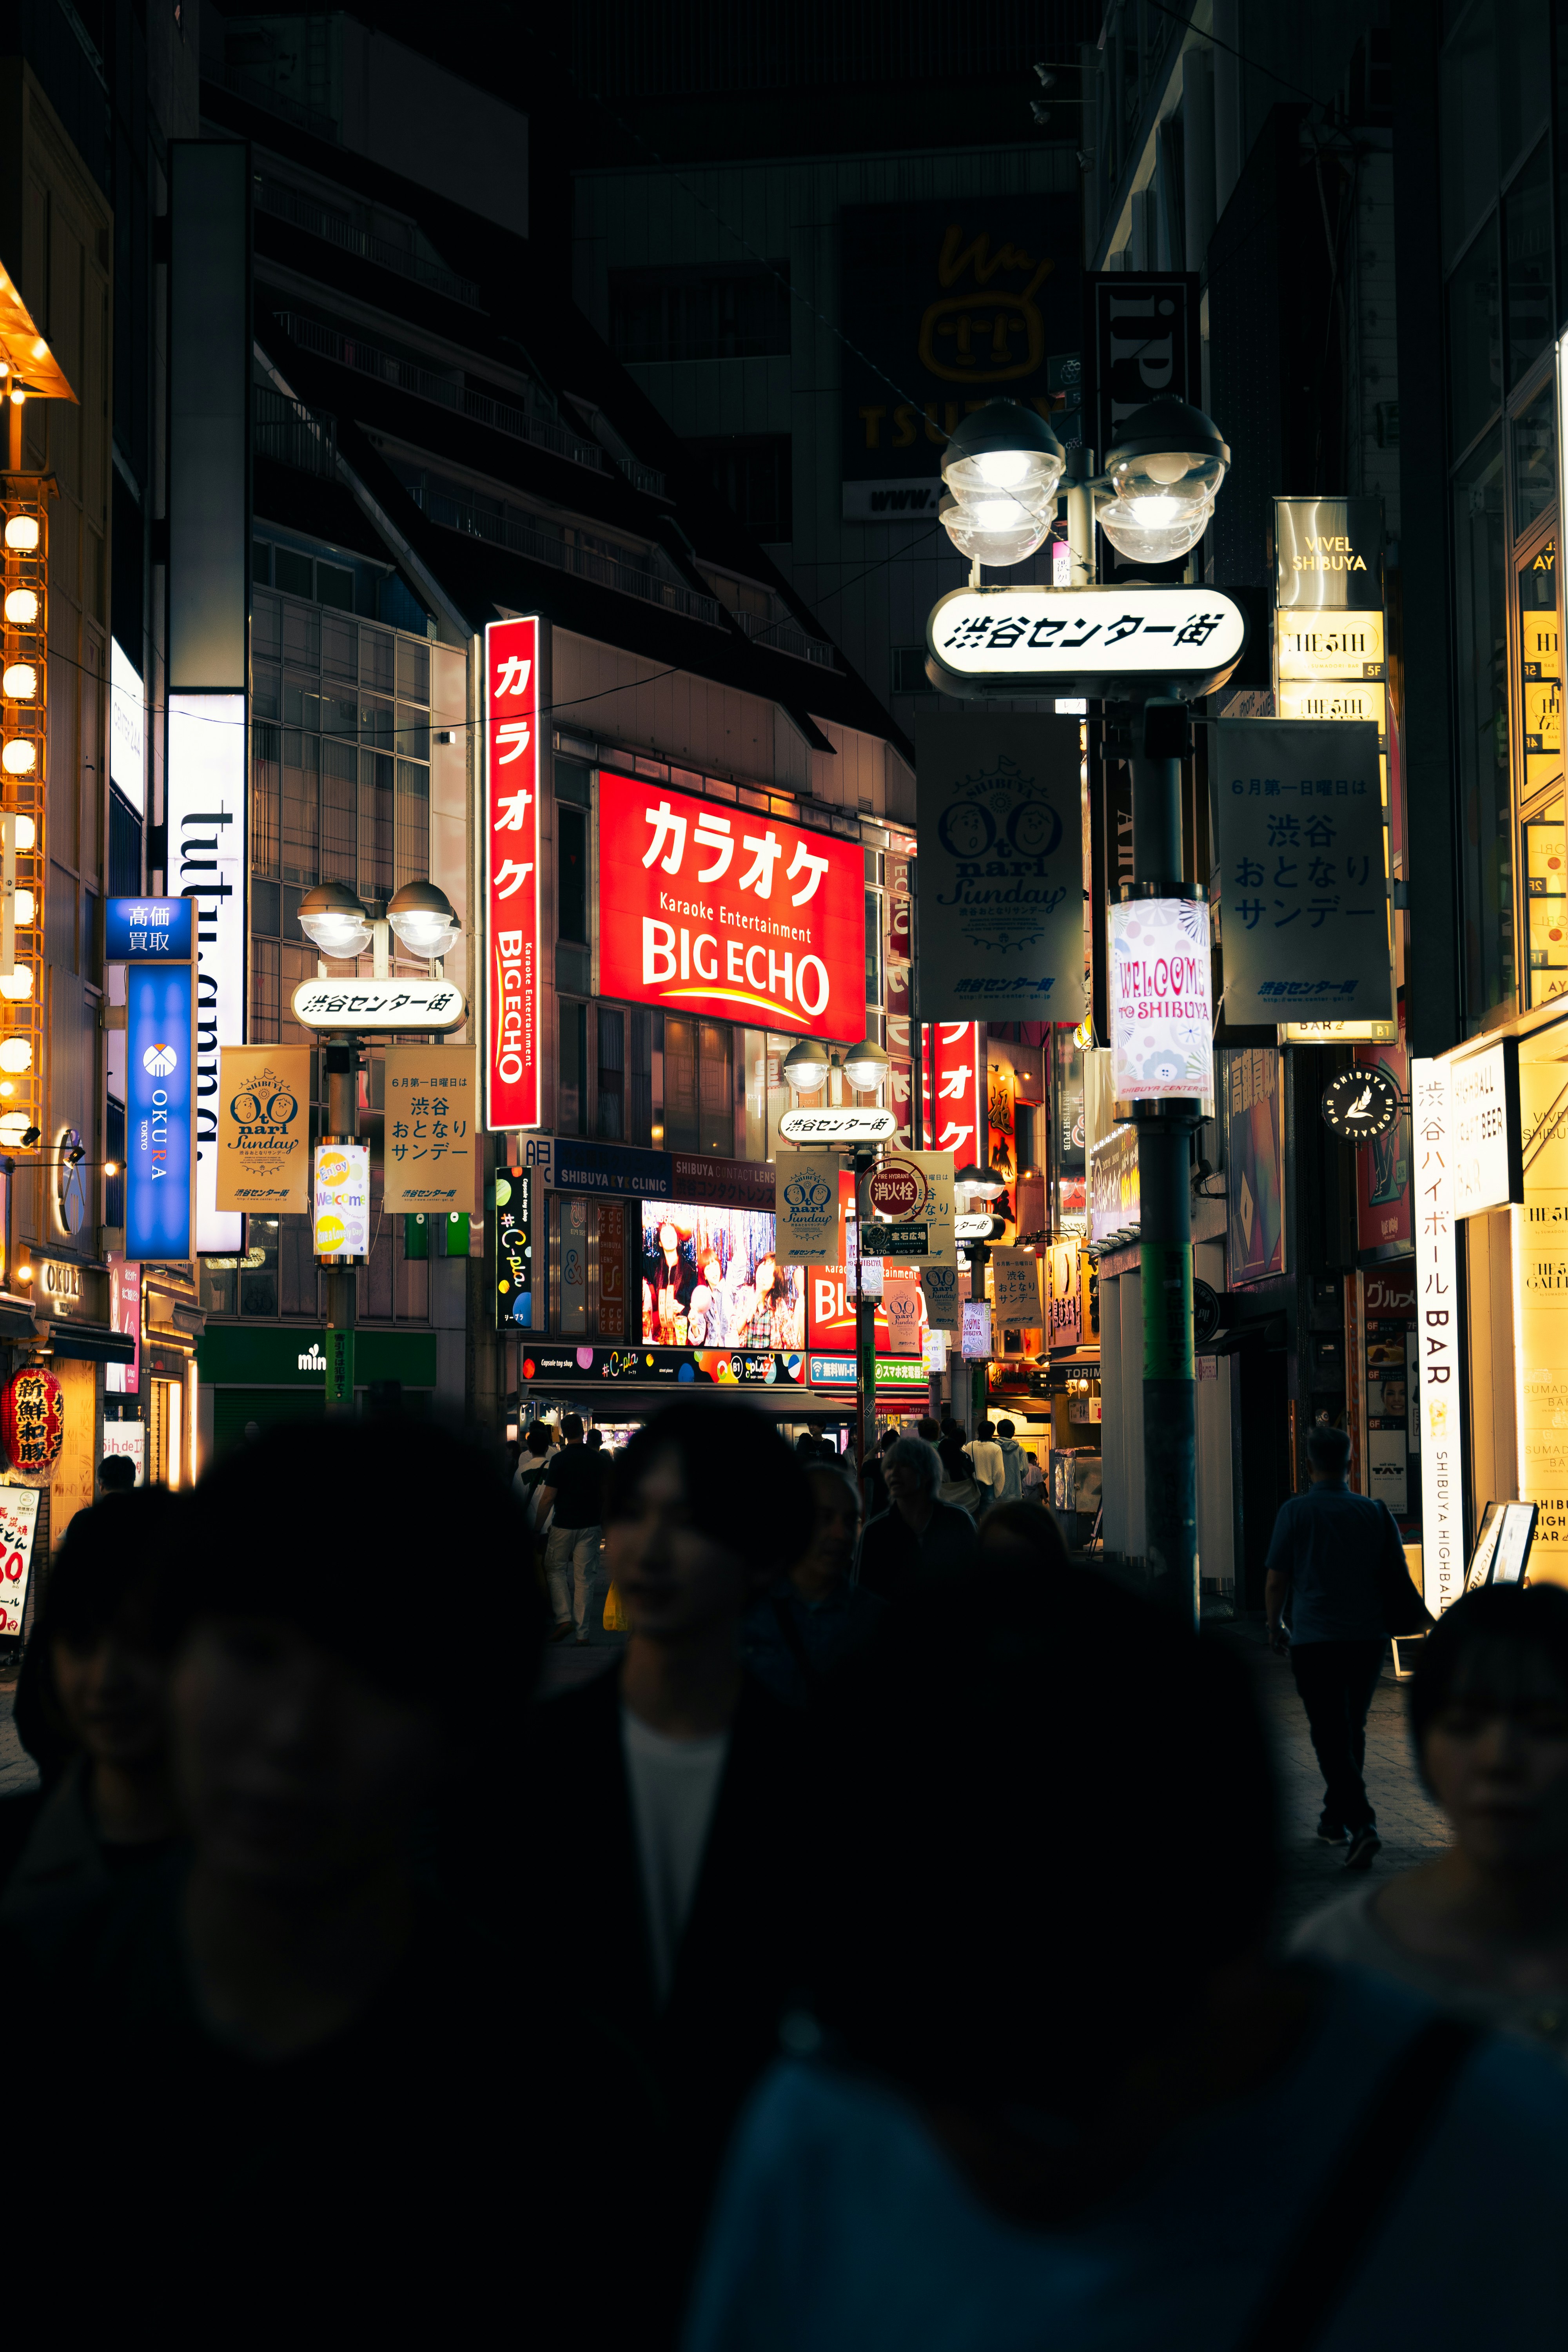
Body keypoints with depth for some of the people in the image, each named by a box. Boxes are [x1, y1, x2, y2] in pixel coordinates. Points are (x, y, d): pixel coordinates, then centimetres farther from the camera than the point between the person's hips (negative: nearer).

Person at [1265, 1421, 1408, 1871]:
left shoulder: (1296, 1512, -6)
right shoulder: (1375, 1512, 2)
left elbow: (1276, 1581, -4)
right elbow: (1399, 1577, 6)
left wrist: (1275, 1626, 14)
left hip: (1314, 1639, -4)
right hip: (1368, 1638, 4)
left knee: (1331, 1737, -3)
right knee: (1352, 1729, 19)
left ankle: (1362, 1823, -18)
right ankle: (1335, 1818, 30)